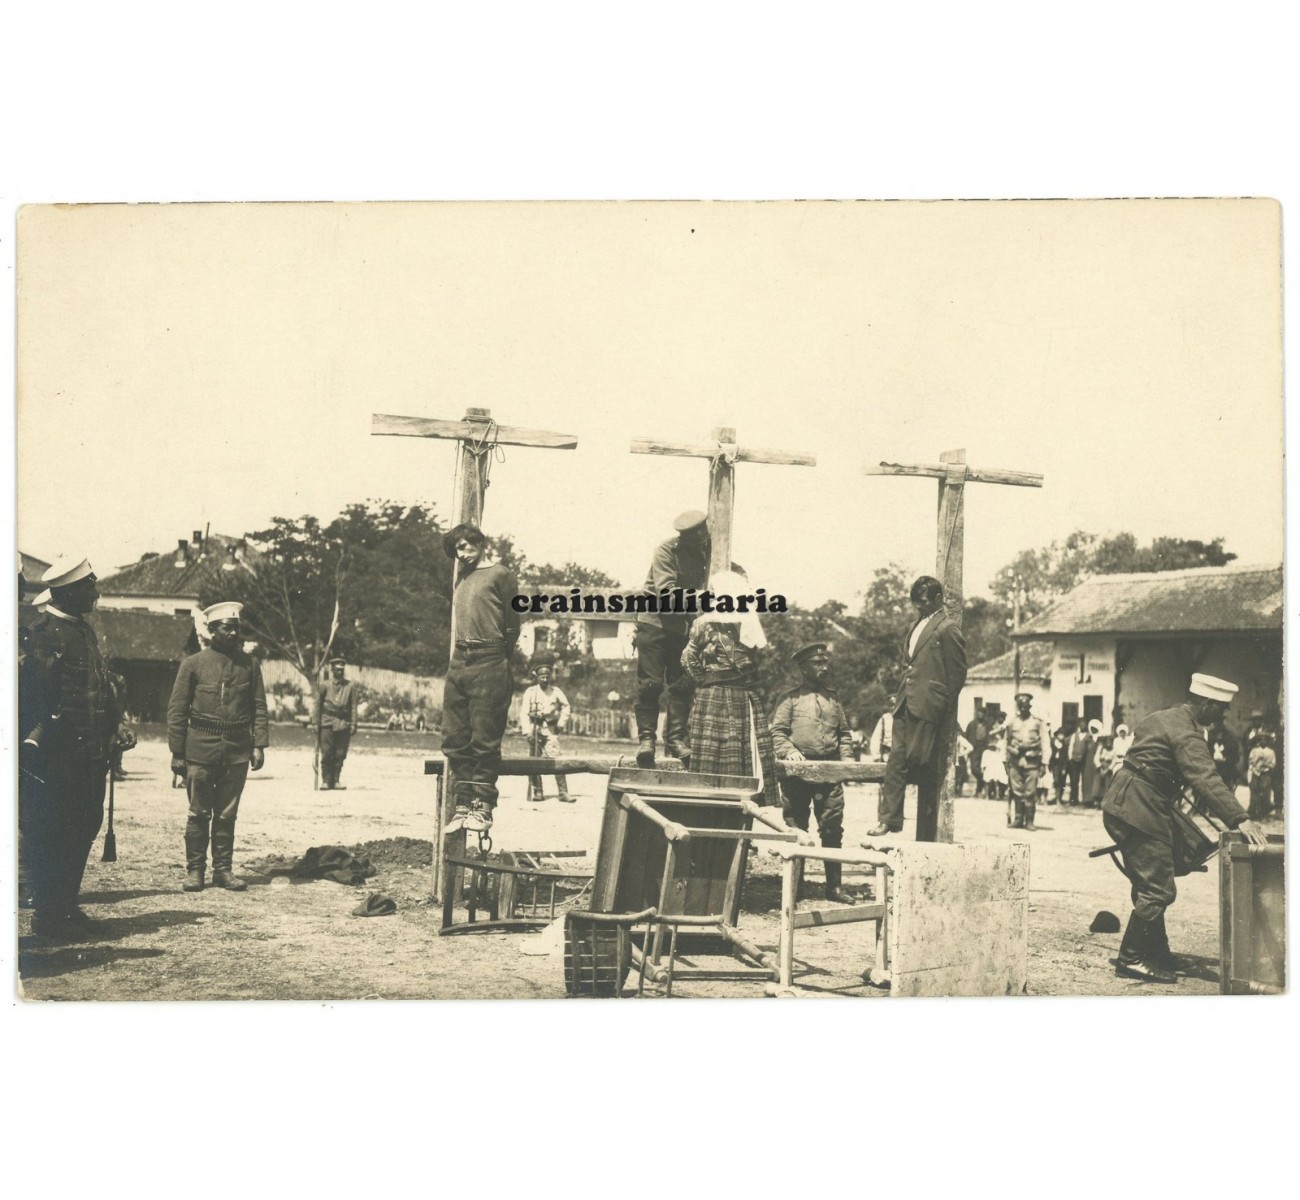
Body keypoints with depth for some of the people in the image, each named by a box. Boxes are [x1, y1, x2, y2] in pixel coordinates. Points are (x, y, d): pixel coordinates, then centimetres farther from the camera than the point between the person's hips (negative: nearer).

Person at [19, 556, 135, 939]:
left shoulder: (84, 631, 17)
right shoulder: (42, 635, -12)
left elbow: (102, 688, 22)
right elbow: (32, 693, -18)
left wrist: (116, 727, 14)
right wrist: (37, 742, -21)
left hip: (87, 755, 9)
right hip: (53, 755, -9)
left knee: (84, 826, 14)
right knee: (50, 833, -2)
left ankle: (67, 906, 24)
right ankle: (47, 915, 7)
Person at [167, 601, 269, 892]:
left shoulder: (249, 664, 7)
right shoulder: (193, 664, 1)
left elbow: (259, 707, 8)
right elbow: (177, 710, 1)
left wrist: (259, 744, -3)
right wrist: (177, 752, -3)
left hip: (237, 751, 2)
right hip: (201, 749, -2)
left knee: (227, 814, 7)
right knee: (199, 813, 3)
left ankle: (223, 869, 15)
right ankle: (194, 870, 12)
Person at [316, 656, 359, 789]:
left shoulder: (350, 686, 7)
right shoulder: (325, 686, 4)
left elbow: (353, 706, 6)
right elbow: (318, 706, 6)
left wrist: (353, 724, -1)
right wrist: (317, 725, 2)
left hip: (344, 725, 1)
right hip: (328, 723, -1)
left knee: (340, 755, 1)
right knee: (327, 754, -5)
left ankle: (335, 780, 8)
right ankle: (326, 781, 1)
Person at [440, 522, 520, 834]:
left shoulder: (501, 574, 3)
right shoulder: (462, 577, 22)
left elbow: (512, 625, 1)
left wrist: (500, 662, 2)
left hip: (488, 662, -7)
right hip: (459, 661, 7)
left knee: (484, 737, -7)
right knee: (455, 738, 3)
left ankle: (482, 805, -4)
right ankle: (464, 802, 8)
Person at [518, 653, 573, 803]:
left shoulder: (556, 692, 4)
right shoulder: (530, 692, 0)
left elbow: (565, 707, 18)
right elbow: (524, 712, -4)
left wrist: (561, 723, 7)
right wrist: (527, 730, -14)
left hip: (550, 730, 0)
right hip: (535, 730, 1)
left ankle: (563, 792, -12)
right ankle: (537, 792, 16)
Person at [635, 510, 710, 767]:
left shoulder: (707, 551, 4)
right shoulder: (666, 550, -13)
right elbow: (666, 591, -22)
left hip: (684, 627, 5)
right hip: (655, 622, -5)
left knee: (681, 683, 0)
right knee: (650, 682, -7)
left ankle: (675, 737, 6)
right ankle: (646, 737, -1)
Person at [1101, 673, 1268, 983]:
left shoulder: (1164, 717, 16)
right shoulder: (1186, 734, -16)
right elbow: (1206, 780, -29)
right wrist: (1240, 819, -37)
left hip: (1121, 805, 11)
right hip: (1141, 812, -11)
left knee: (1149, 885, 17)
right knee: (1158, 889, -6)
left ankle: (1157, 955, 25)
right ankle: (1131, 960, -2)